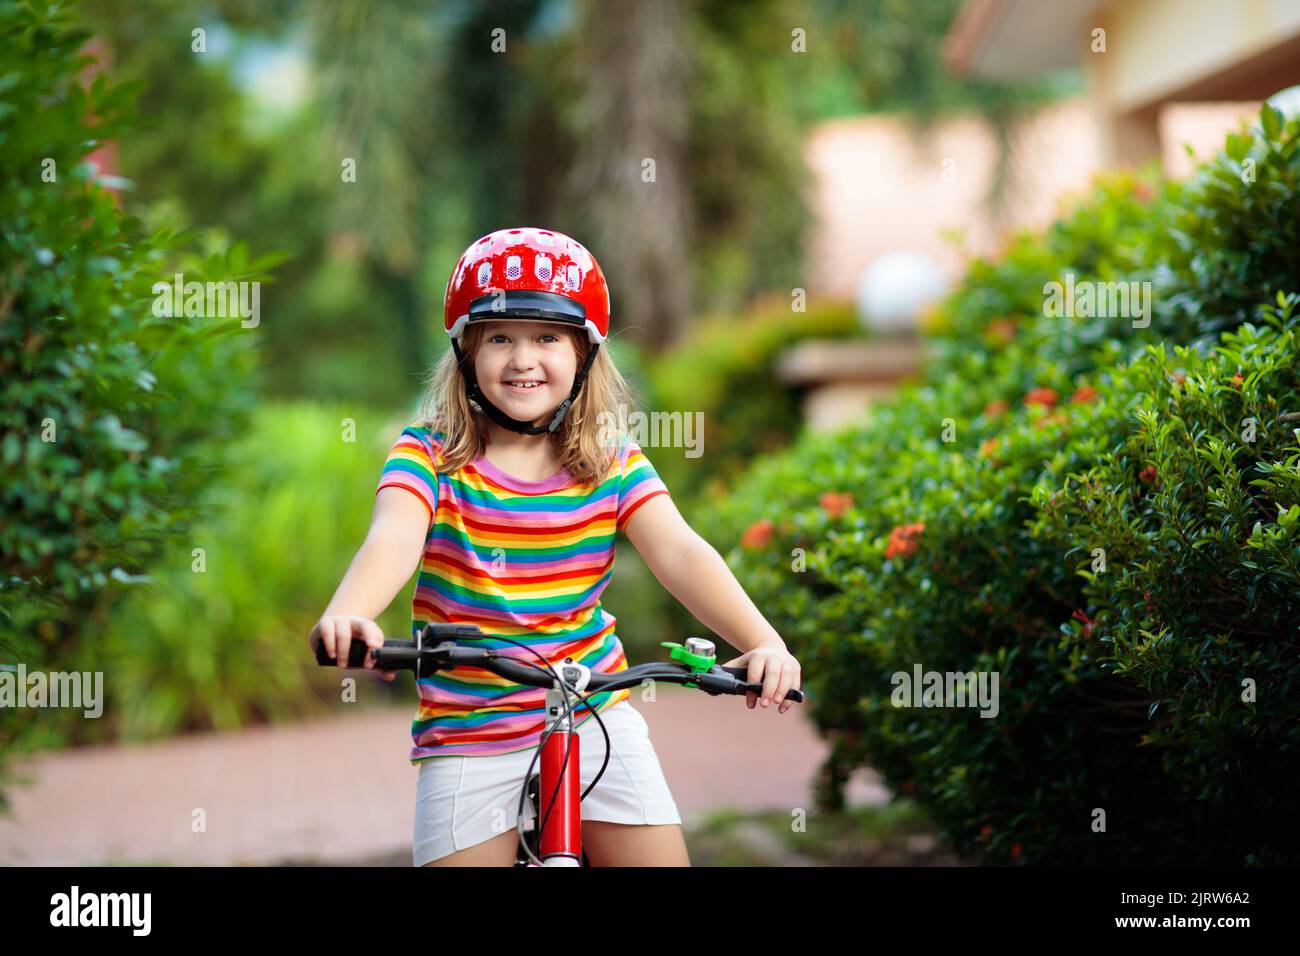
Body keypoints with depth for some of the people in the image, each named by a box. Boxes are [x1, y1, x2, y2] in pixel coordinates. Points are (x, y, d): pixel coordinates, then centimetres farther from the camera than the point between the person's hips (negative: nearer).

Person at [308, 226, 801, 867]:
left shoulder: (614, 465, -1)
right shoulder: (430, 457, -7)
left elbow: (681, 554, -13)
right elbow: (394, 540, -25)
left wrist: (764, 643, -30)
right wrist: (345, 617, -48)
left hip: (595, 717, 2)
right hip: (467, 735, -1)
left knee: (660, 856, -4)